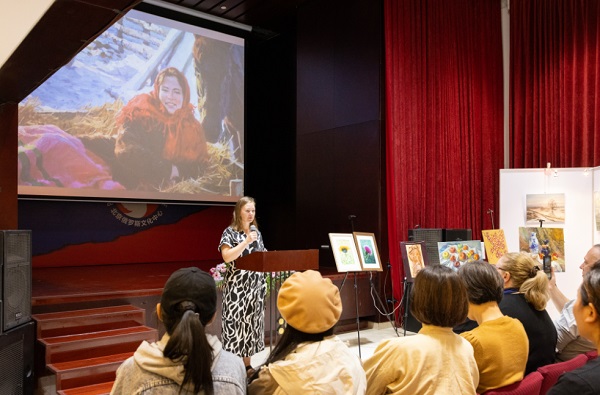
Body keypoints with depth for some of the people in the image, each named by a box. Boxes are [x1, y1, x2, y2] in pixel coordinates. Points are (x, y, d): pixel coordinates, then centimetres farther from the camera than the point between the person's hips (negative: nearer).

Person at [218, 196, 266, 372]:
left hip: (255, 285, 6)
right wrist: (246, 241, -22)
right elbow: (227, 257, -18)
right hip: (237, 286, -6)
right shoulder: (230, 232, -6)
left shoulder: (256, 232, 12)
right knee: (236, 322, -6)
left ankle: (247, 364, 19)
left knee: (252, 322, 9)